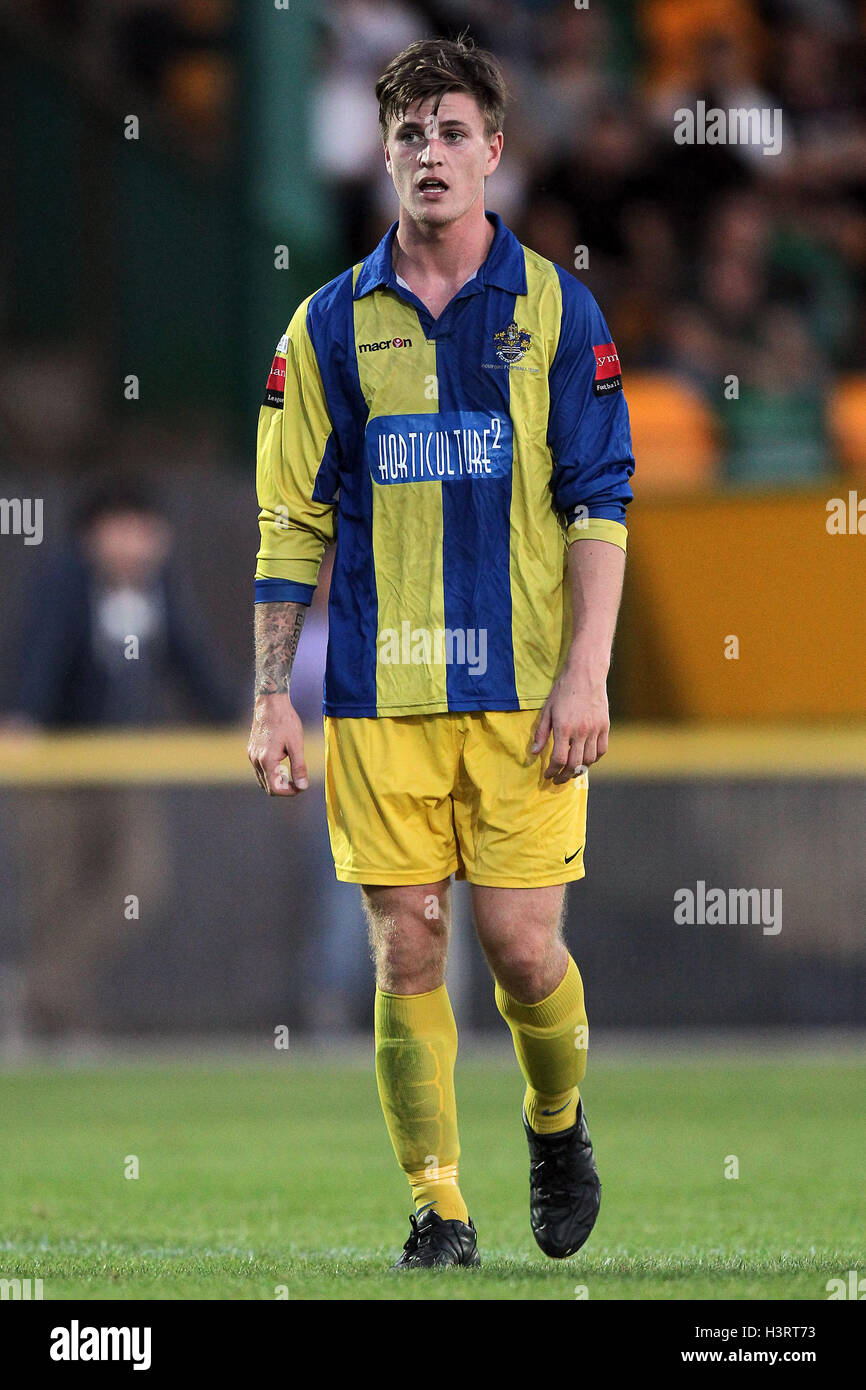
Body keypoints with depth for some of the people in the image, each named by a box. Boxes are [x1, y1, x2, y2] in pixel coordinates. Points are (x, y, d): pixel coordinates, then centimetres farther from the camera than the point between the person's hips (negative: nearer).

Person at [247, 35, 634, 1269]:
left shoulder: (554, 308, 3)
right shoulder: (332, 323, 6)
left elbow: (599, 505, 1)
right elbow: (292, 520, 7)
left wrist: (585, 674, -8)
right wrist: (270, 697, 1)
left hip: (524, 692, -1)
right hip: (378, 694, 1)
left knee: (521, 943, -4)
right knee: (406, 949, -2)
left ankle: (558, 1124, 25)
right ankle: (438, 1204, 5)